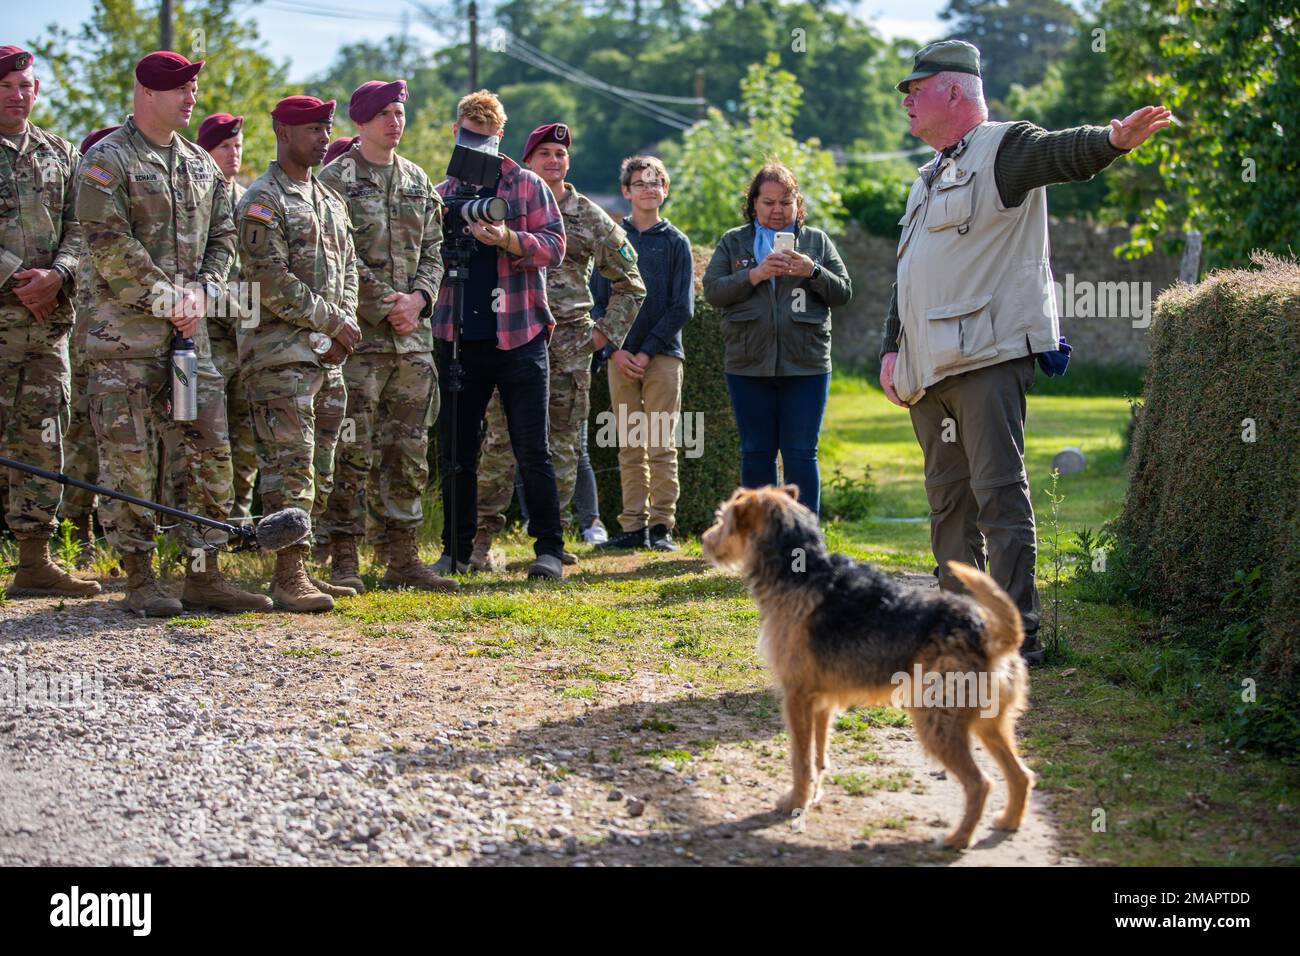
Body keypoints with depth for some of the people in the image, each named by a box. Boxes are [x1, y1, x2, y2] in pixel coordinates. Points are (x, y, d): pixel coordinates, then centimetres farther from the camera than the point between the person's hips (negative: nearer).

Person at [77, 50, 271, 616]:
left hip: (189, 331, 6)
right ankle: (140, 579, 4)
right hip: (123, 331, -6)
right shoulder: (107, 160, -5)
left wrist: (202, 292, -1)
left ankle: (203, 574, 10)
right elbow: (109, 244, -14)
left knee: (208, 452, 4)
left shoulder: (202, 165, 16)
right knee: (129, 459, -3)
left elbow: (223, 237, 17)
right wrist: (166, 299, -14)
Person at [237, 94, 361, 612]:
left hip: (326, 353, 8)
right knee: (289, 464, -11)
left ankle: (299, 571, 16)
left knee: (318, 468, 10)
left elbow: (348, 269, 18)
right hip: (280, 351, -8)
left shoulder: (331, 200, 19)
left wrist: (344, 326, 0)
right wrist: (331, 321, -11)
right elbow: (272, 283, -15)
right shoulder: (262, 201, -7)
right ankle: (288, 578, -9)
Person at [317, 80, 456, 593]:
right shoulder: (336, 180, -3)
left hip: (413, 335, 6)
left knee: (409, 451, 8)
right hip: (358, 334, -6)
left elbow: (434, 252, 15)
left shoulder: (418, 181, 15)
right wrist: (385, 305, -13)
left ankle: (404, 558, 14)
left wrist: (417, 299, -5)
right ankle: (344, 560, 1)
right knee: (352, 450, -5)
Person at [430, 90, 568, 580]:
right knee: (456, 453, 7)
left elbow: (554, 246, -3)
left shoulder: (528, 185, 6)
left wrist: (508, 239, -19)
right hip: (459, 338, 3)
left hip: (519, 337, -3)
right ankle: (456, 550, 16)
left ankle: (549, 549, 2)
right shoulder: (441, 195, 14)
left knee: (532, 451, -2)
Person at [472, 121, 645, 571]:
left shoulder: (590, 218, 8)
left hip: (569, 345, 1)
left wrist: (604, 331, 4)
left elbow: (629, 285, 14)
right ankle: (482, 537, -2)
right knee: (501, 441, -5)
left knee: (564, 445, 4)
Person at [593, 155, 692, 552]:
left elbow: (682, 307, -1)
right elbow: (599, 300, 8)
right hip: (621, 356, 2)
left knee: (661, 445, -4)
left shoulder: (675, 242, 5)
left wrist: (647, 351, -10)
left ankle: (661, 527, -2)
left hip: (662, 355, -2)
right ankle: (634, 527, 6)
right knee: (630, 448, 4)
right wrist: (615, 349, -6)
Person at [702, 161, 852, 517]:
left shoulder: (816, 241, 10)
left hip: (805, 367, -1)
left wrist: (812, 272, -12)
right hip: (749, 367, 1)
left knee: (800, 454, -2)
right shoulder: (734, 242, 10)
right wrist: (754, 275, -14)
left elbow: (843, 292, 6)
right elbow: (712, 290, -1)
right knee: (756, 454, 6)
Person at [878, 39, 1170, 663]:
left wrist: (1112, 140, -47)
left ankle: (1017, 634, -11)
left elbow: (1064, 152, -26)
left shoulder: (1002, 148, -4)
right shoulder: (930, 179, 24)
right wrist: (892, 349, 20)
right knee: (949, 499, 12)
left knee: (998, 492, -12)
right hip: (932, 368, 9)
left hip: (988, 356, -9)